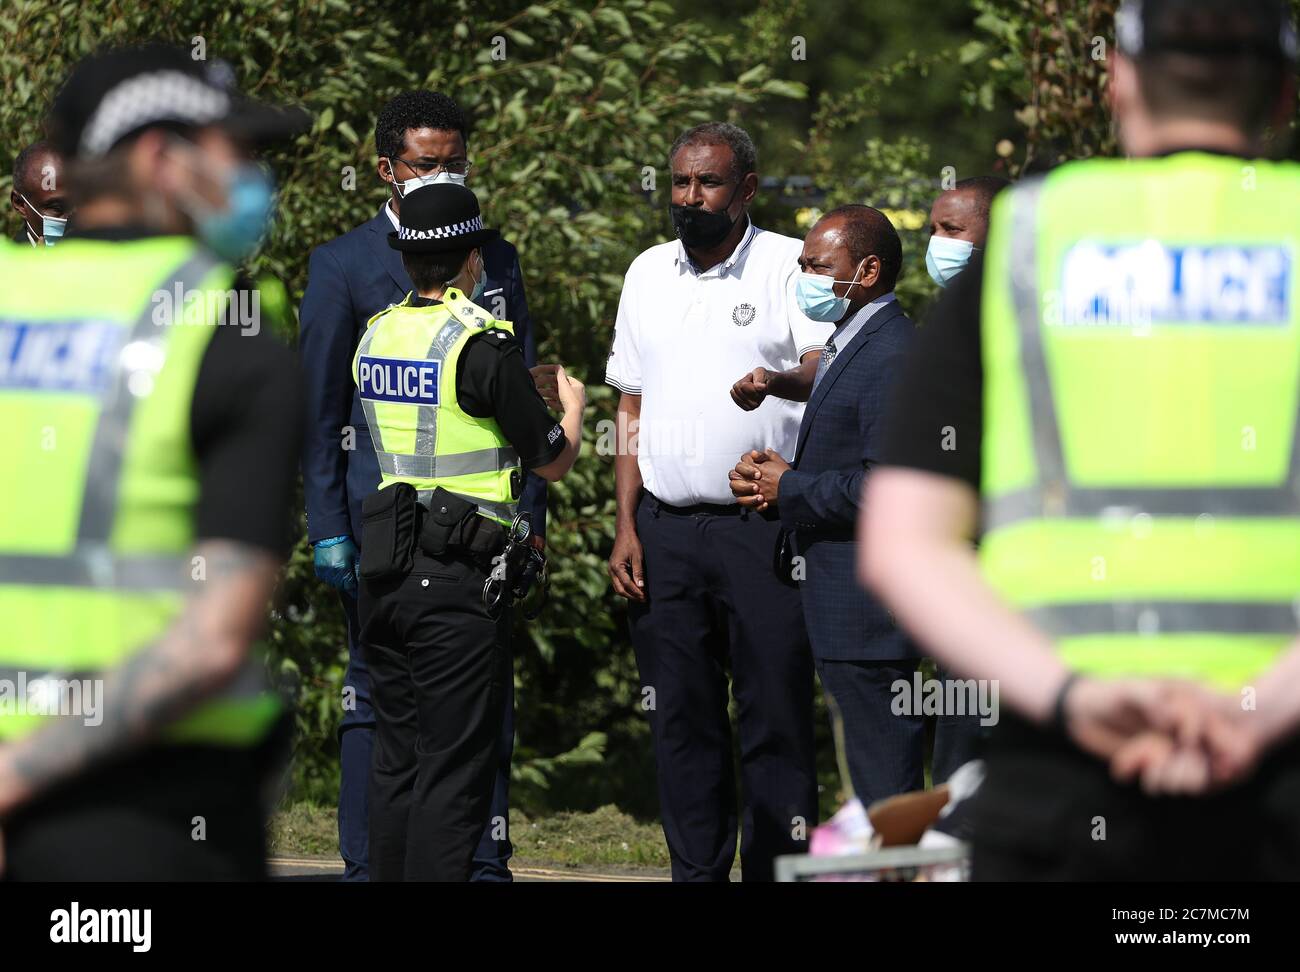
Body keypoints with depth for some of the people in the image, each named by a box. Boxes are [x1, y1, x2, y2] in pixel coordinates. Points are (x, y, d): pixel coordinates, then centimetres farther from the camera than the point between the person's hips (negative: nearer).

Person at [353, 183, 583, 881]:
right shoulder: (483, 347, -13)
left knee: (396, 762, 14)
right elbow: (552, 461, -5)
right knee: (453, 769, -4)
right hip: (457, 581, -7)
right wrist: (572, 404, 17)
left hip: (383, 574, 7)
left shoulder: (376, 335, 8)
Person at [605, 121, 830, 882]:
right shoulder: (649, 274, 16)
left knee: (777, 717, -5)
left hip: (763, 527, -4)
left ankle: (780, 872, -2)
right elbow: (632, 406, 18)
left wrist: (783, 378, -34)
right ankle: (697, 872, 13)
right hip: (665, 528, 5)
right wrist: (627, 525, 9)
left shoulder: (790, 265, 1)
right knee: (681, 720, 6)